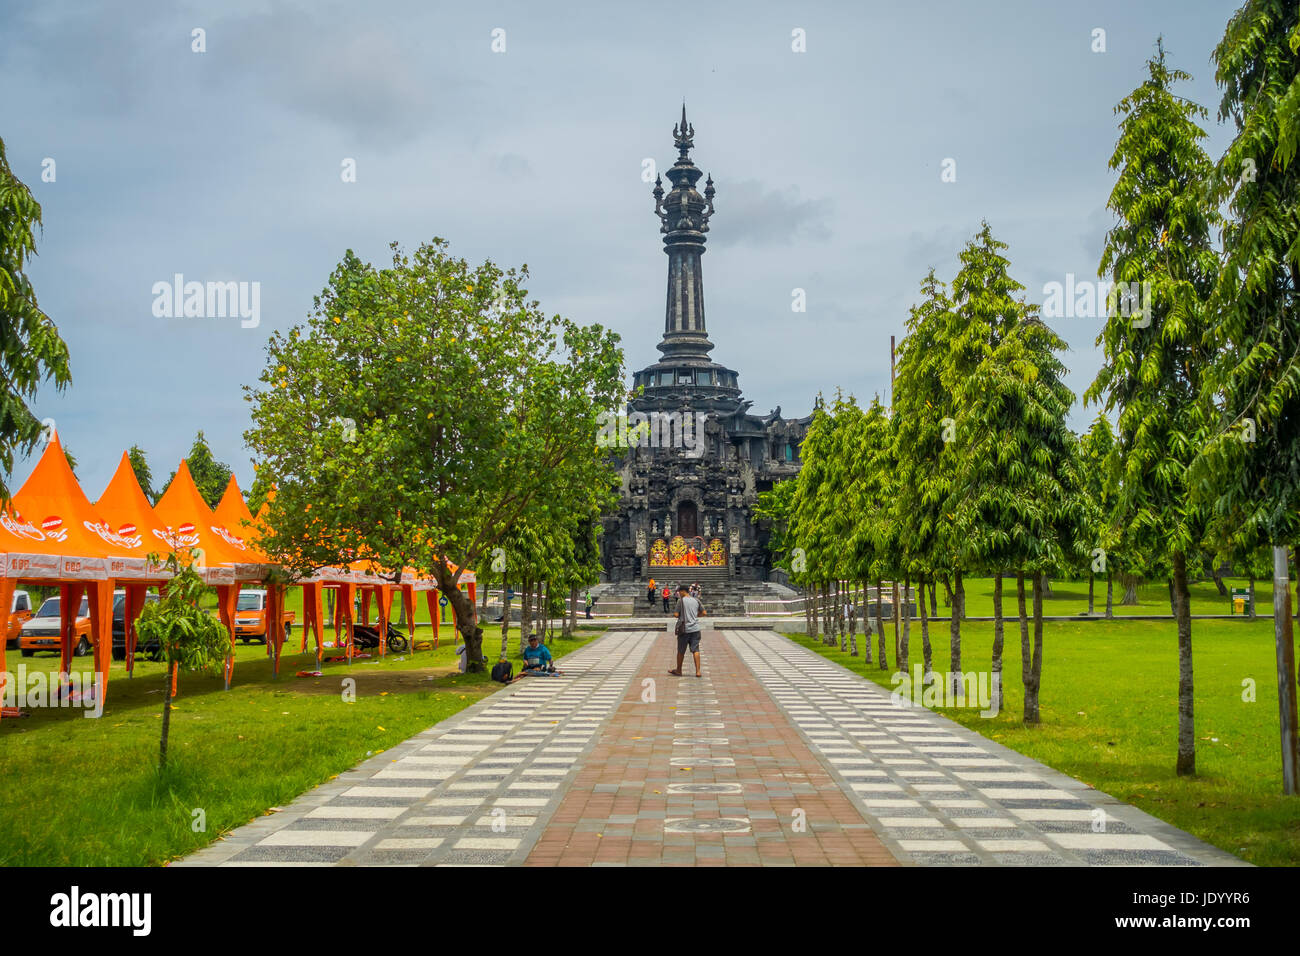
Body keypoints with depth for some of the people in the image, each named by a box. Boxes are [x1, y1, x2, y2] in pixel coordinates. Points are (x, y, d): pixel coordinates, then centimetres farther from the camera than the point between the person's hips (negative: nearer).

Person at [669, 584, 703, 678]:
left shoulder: (681, 601, -7)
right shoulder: (696, 601, 7)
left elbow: (676, 615, -11)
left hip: (684, 629, -3)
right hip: (695, 628, 4)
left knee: (681, 651, 10)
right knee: (695, 650, 2)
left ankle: (678, 671, 21)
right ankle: (698, 671, -5)